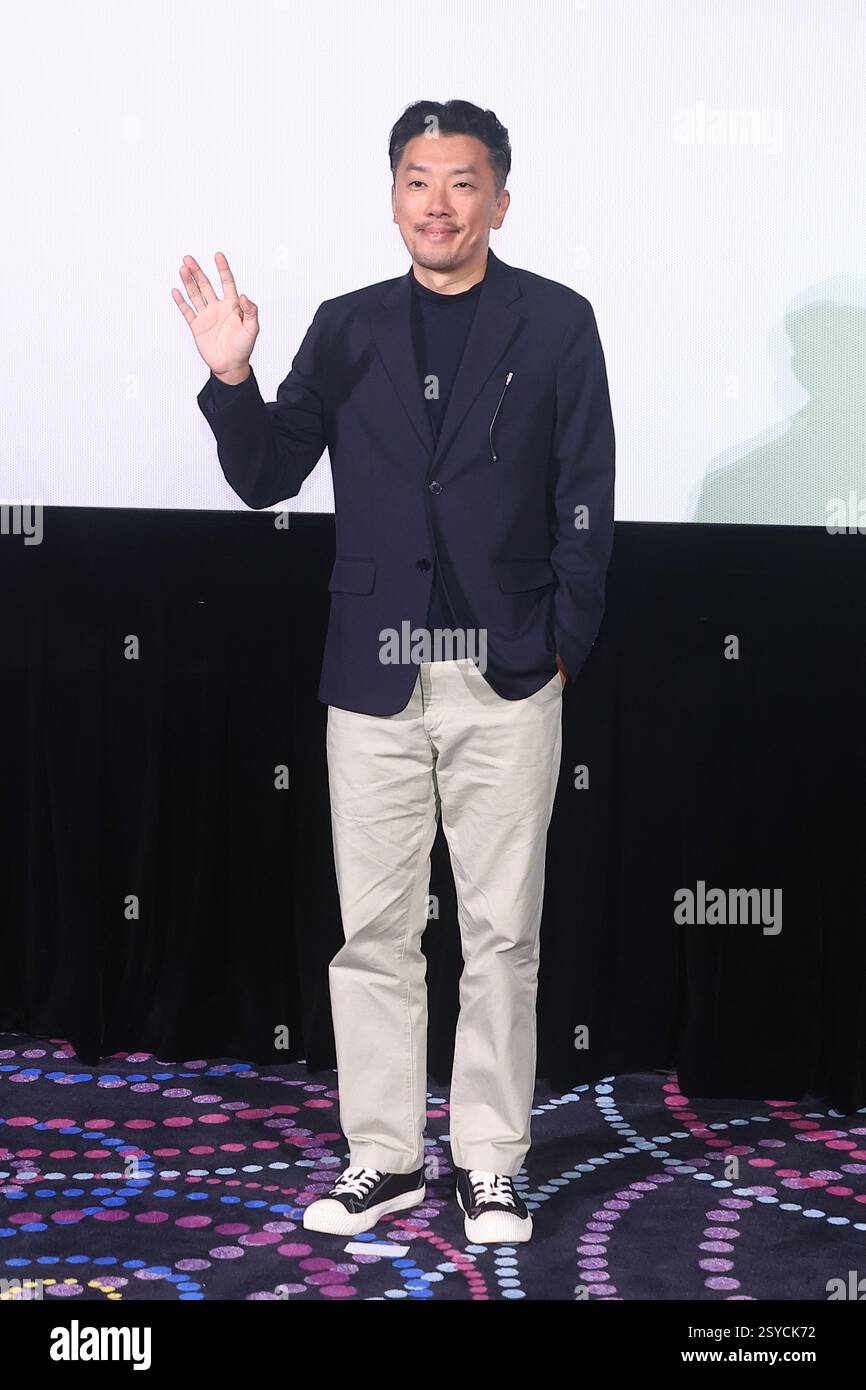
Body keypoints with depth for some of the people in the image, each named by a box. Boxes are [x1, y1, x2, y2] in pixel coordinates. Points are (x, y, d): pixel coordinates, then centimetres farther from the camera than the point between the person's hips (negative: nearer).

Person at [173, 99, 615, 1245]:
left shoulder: (557, 324, 2)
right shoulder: (347, 329, 8)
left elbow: (585, 502, 2)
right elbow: (267, 479, 7)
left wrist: (564, 647, -3)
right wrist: (232, 379, -9)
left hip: (507, 679, -2)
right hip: (373, 679, 2)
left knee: (501, 933, 5)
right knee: (374, 930, 8)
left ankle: (489, 1164, 17)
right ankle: (384, 1157, 20)